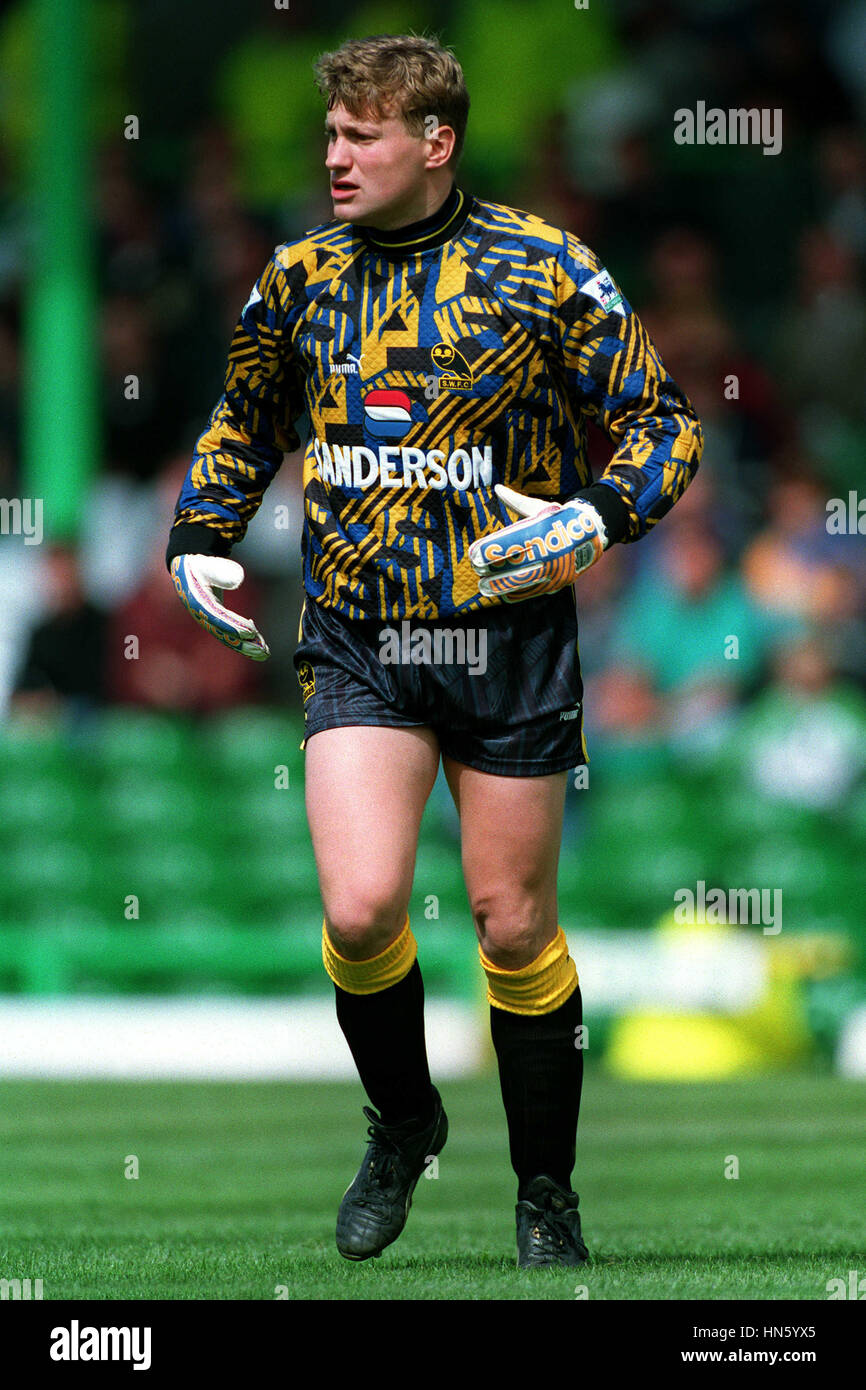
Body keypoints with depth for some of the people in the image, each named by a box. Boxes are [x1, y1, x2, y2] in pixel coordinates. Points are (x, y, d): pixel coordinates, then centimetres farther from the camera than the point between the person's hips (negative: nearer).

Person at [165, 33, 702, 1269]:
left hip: (509, 641, -2)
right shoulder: (300, 276, 5)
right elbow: (245, 421, 24)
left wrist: (591, 520, -16)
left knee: (515, 927, 4)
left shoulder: (541, 271, -6)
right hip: (358, 644, 2)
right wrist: (198, 540, 12)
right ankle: (402, 1122, 13)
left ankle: (546, 1191, 21)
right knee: (360, 910, -15)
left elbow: (662, 421, 0)